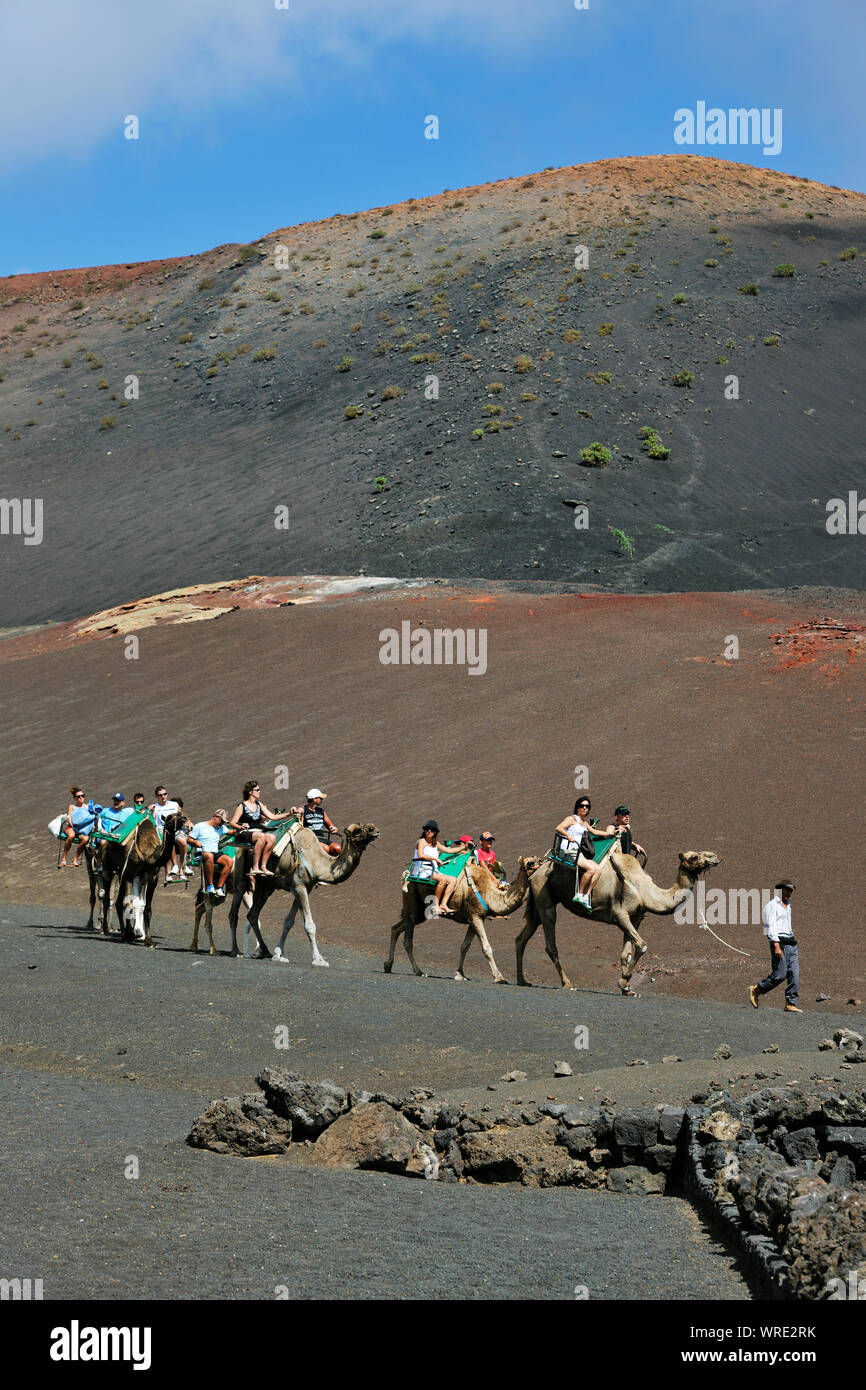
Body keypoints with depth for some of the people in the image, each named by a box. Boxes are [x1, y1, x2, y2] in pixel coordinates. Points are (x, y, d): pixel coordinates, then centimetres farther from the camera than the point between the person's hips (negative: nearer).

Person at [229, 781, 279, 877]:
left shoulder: (259, 805, 17)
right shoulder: (242, 806, 1)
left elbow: (272, 817, 9)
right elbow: (232, 823, -4)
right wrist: (241, 826, -25)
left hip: (258, 832, 6)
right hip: (244, 834, -6)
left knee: (272, 837, -24)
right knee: (261, 836, -34)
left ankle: (263, 866, -23)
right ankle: (255, 868, -35)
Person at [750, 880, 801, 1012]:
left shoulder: (787, 906, 22)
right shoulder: (772, 905, -4)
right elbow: (771, 926, -14)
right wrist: (777, 946, -23)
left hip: (791, 944, 8)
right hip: (780, 942, -8)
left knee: (794, 974, -3)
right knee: (779, 975, -10)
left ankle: (791, 1004, -4)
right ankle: (755, 990, 8)